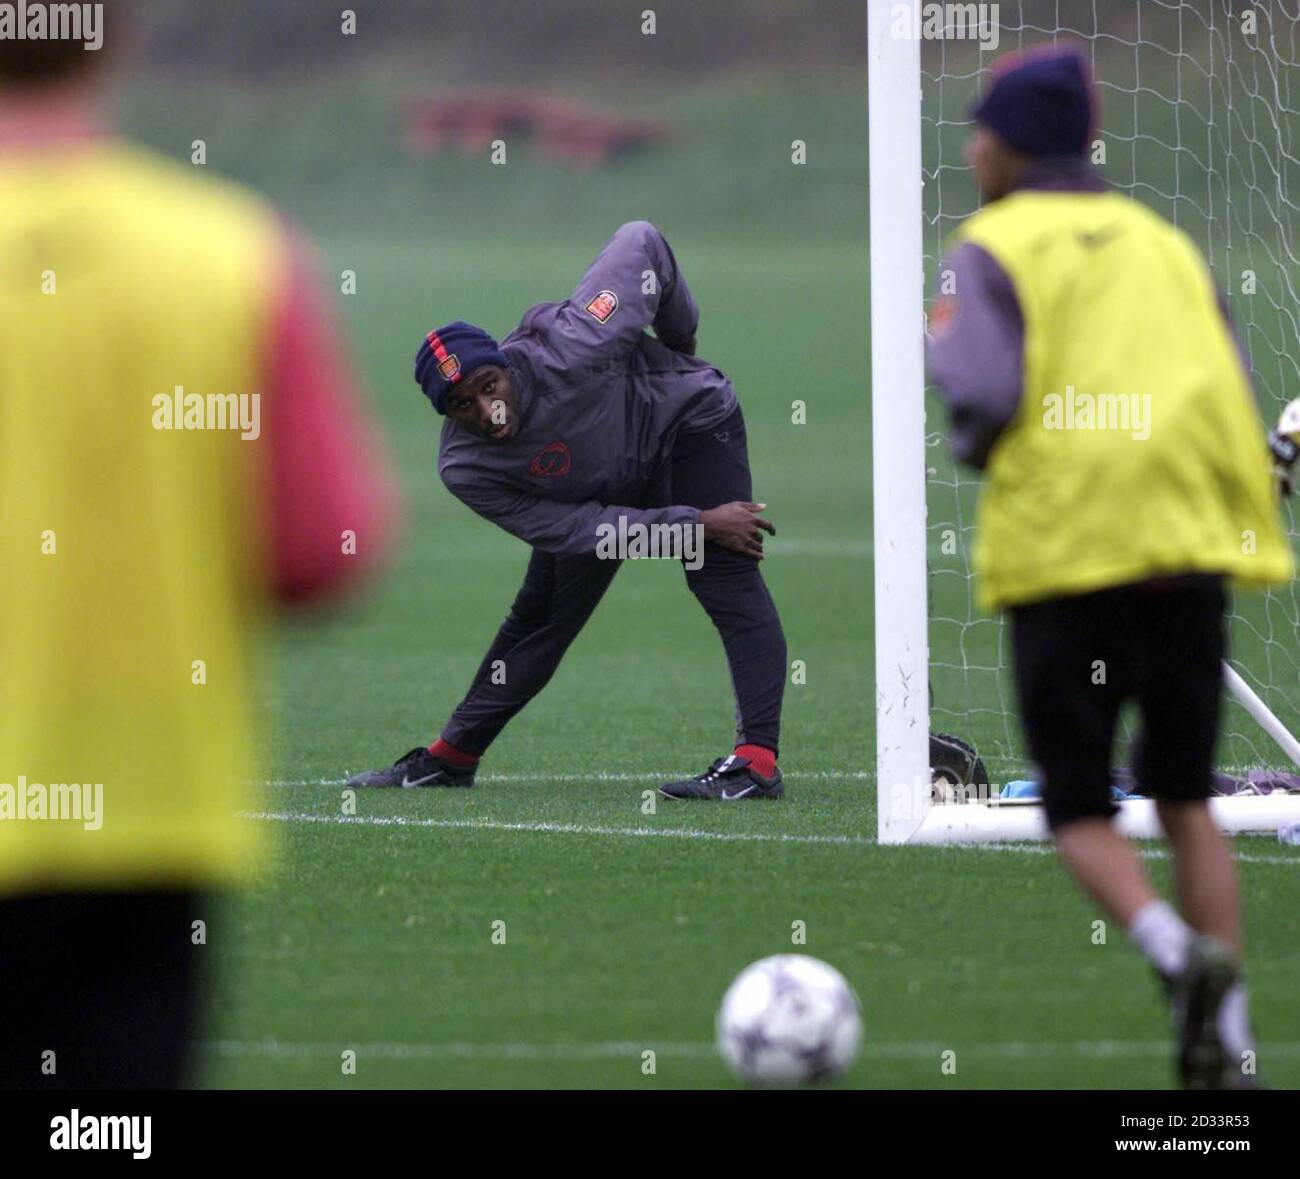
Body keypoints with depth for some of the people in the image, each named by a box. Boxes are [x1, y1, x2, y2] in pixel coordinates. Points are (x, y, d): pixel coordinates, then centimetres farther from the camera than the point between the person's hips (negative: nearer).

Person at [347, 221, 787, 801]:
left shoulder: (569, 351, -39)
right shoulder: (466, 470, -27)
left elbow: (640, 242, -26)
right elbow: (574, 531, -25)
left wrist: (680, 337, -11)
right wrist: (695, 525, -30)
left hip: (685, 420, -3)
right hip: (597, 489, 3)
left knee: (727, 578, -22)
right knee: (539, 616, 9)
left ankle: (757, 758, -31)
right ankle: (452, 757, 25)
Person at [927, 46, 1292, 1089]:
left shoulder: (991, 249, 0)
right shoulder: (1163, 242, 15)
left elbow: (984, 397, -13)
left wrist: (971, 446, 7)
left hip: (1067, 560, -4)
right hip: (1191, 551, 4)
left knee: (1079, 809, 6)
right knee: (1186, 799, 13)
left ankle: (1178, 951, -21)